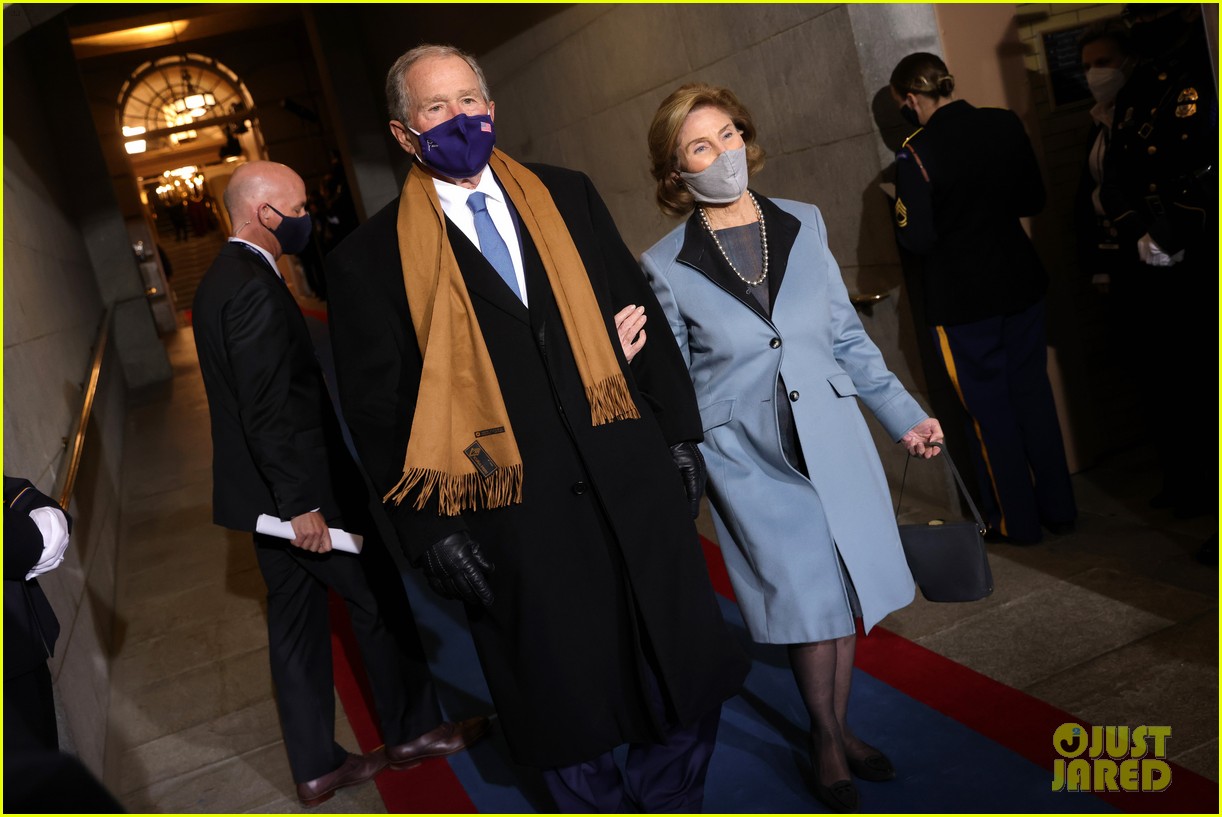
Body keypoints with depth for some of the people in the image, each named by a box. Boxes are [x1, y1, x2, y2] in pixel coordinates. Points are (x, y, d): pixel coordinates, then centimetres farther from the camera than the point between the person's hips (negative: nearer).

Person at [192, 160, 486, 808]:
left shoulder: (220, 280, 12)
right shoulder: (256, 288, -20)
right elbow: (268, 410, -25)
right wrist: (302, 503, -23)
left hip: (267, 490, 10)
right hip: (299, 487, -10)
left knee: (296, 618, 14)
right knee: (378, 601, 7)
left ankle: (316, 766, 24)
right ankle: (412, 729, 24)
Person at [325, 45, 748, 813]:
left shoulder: (567, 196, 9)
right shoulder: (372, 258, -2)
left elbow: (640, 307, 10)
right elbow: (379, 407, -3)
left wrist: (679, 431, 6)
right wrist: (430, 528, -7)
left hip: (632, 485, 4)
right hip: (515, 527, -3)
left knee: (690, 678, 15)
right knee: (569, 706, 14)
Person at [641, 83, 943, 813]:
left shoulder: (805, 225, 2)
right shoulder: (666, 267, -6)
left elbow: (846, 335, 9)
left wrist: (905, 416, 8)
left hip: (833, 438, 4)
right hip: (749, 458, -3)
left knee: (846, 593, 11)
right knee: (813, 602, 2)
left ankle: (836, 731, 33)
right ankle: (829, 742, 27)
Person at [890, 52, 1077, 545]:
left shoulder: (916, 153, -18)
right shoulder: (1005, 124, -1)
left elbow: (916, 238, -18)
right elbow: (1033, 200, 8)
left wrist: (901, 208, 0)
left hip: (962, 301, -5)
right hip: (1020, 283, 5)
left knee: (990, 411, 8)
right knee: (1033, 394, 17)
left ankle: (1017, 523, 20)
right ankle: (1058, 509, 28)